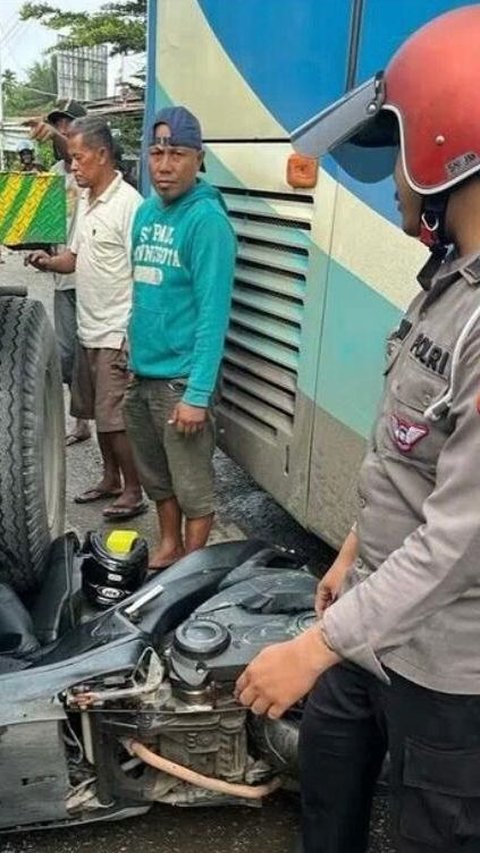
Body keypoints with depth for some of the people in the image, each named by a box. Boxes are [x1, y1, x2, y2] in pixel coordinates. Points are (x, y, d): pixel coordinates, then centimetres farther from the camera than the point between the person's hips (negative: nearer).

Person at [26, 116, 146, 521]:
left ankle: (133, 493, 13)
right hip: (88, 330, 9)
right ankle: (111, 479, 33)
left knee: (115, 418, -2)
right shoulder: (86, 201, 12)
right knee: (98, 412, 17)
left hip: (116, 334, -9)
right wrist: (51, 262, -2)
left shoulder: (128, 203, -16)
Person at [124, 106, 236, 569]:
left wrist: (198, 394, -23)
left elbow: (213, 312, -20)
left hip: (182, 376, -8)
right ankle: (168, 548, 39)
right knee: (156, 477, 21)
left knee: (193, 487, 6)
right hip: (141, 371, 8)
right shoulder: (146, 211, 8)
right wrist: (133, 349, 15)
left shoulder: (207, 219, -15)